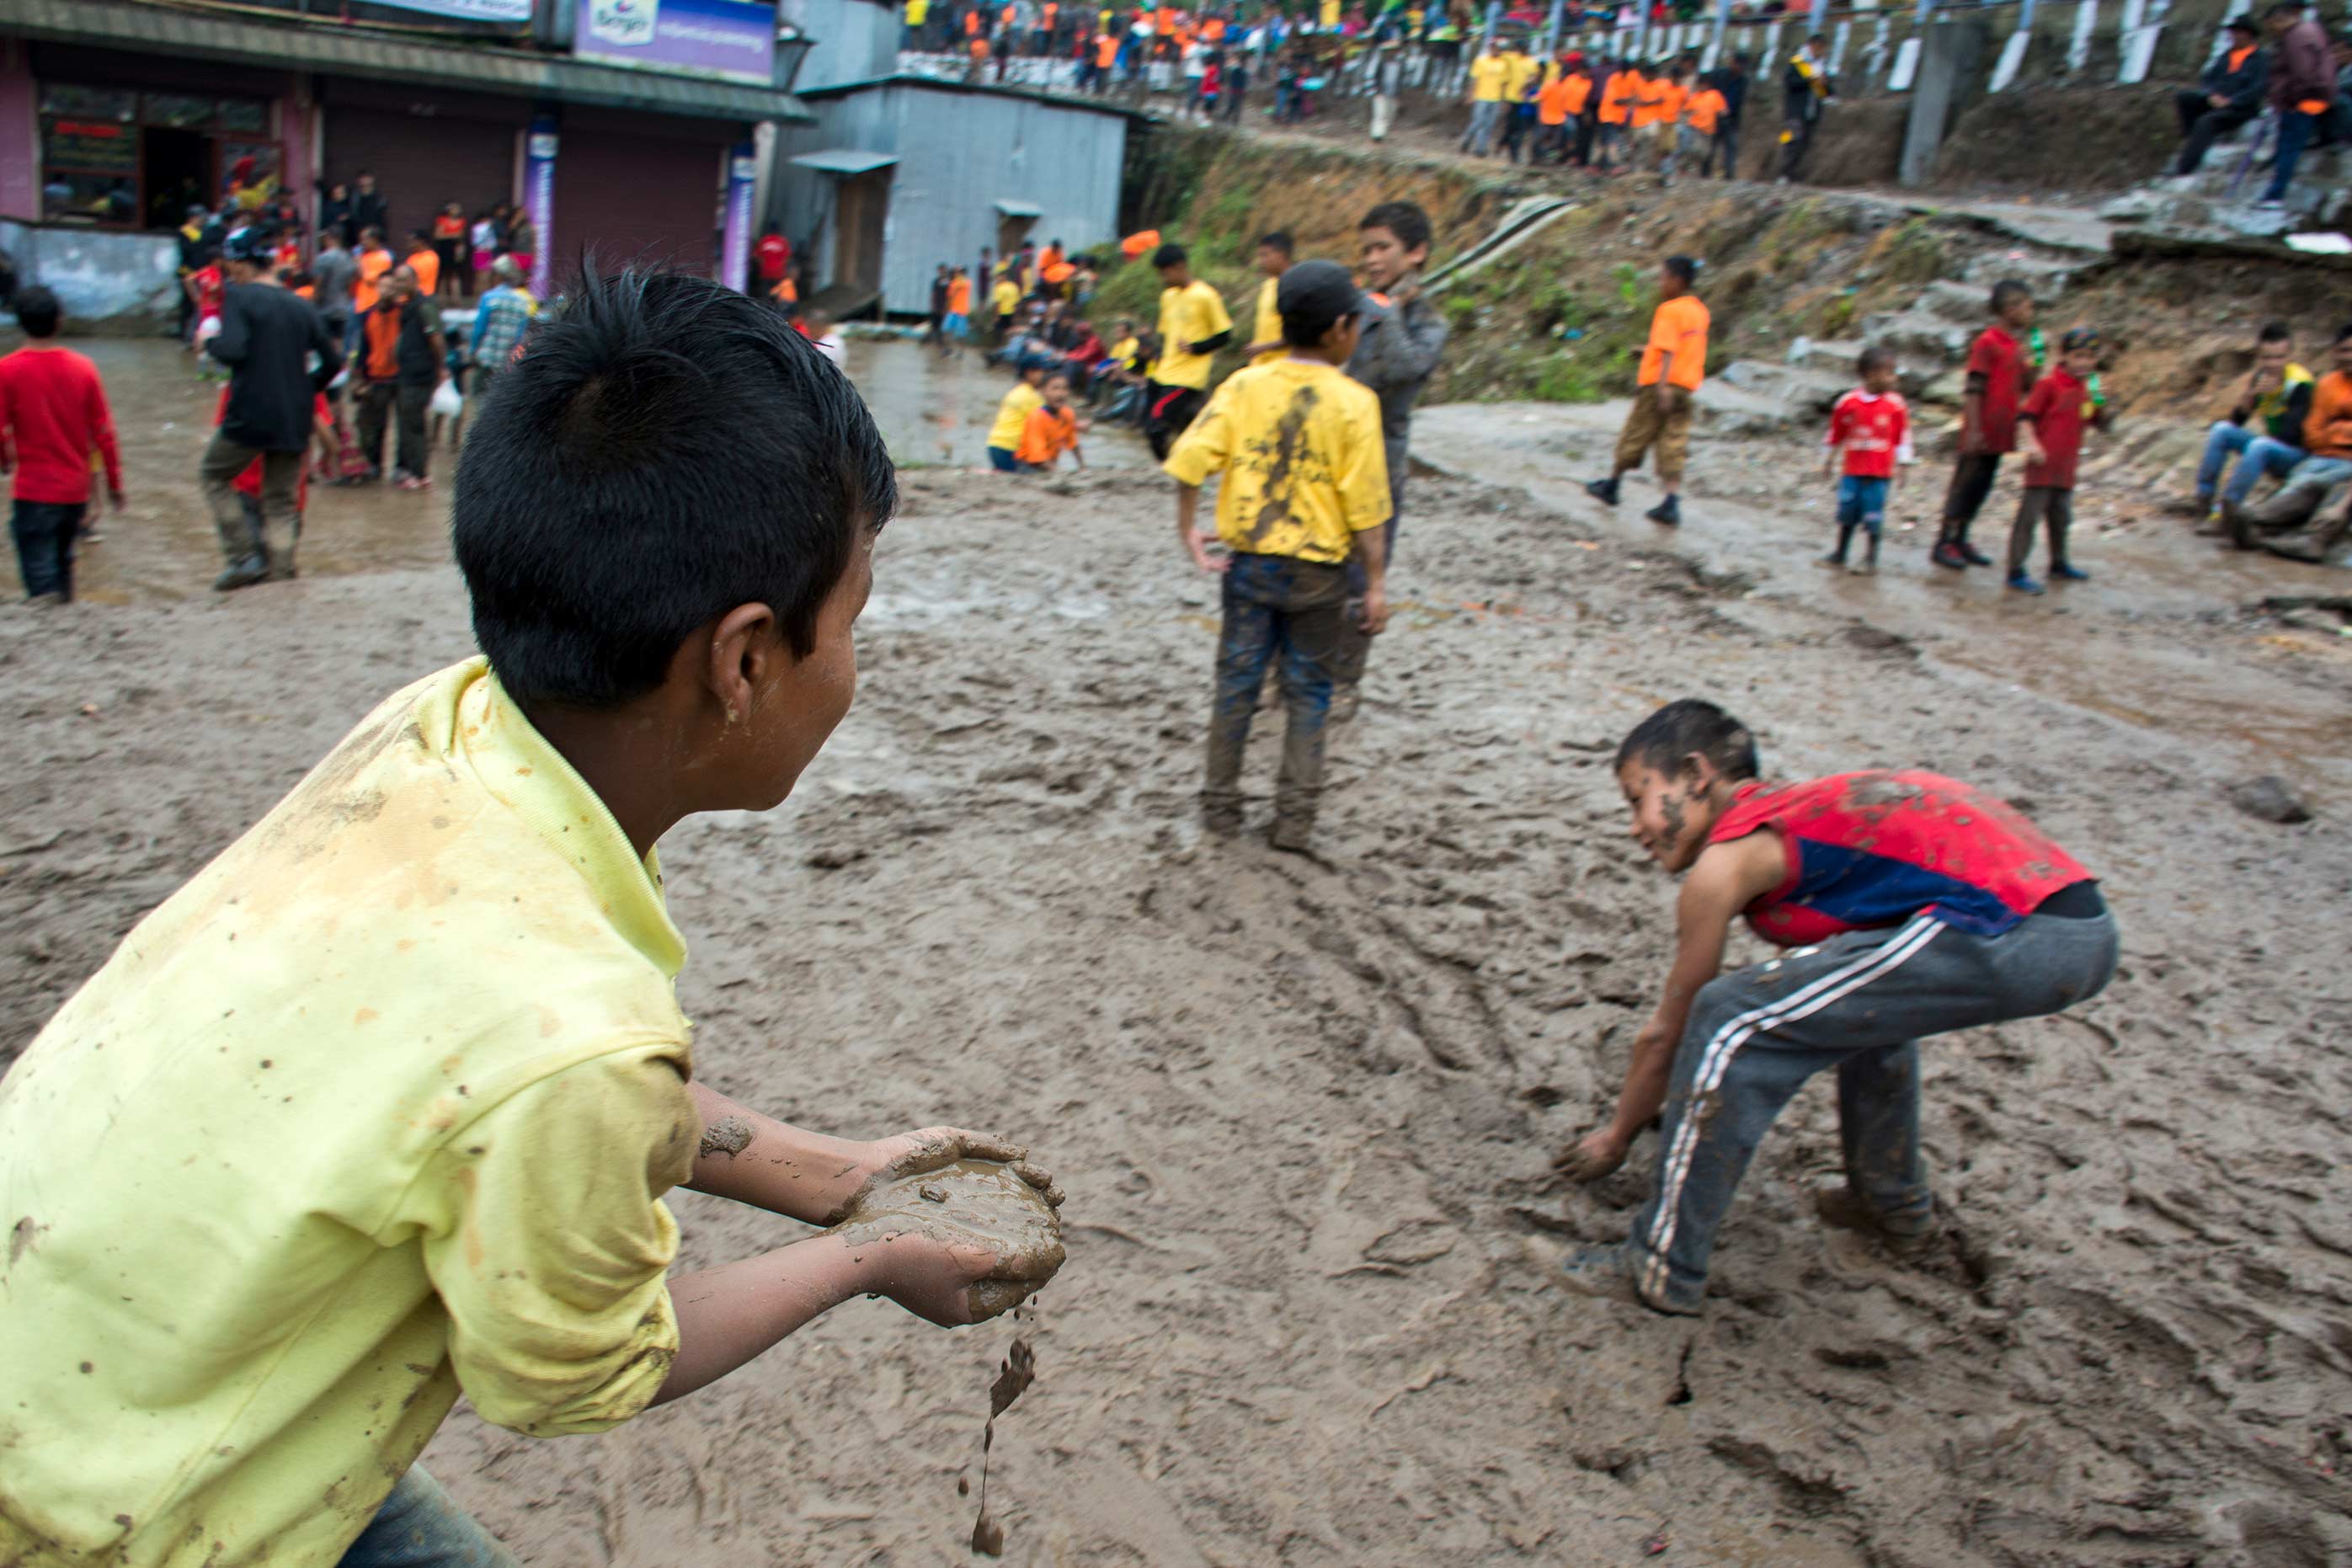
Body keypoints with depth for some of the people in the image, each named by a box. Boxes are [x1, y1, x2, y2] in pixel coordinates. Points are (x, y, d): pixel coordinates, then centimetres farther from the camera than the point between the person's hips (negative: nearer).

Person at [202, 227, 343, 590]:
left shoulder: (239, 297, -7)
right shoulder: (300, 307, 9)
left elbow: (232, 350, -20)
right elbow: (332, 361, 8)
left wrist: (211, 342, 1)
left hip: (250, 416, -5)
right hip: (294, 421, 5)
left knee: (212, 474, 16)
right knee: (280, 499, 12)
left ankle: (244, 557, 6)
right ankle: (280, 569, 4)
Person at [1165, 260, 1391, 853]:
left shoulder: (1244, 385, -3)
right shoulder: (1353, 402, -10)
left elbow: (1190, 460, -10)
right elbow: (1365, 507, -10)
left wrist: (1188, 529, 1)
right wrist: (1376, 582, -3)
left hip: (1249, 561, 2)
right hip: (1317, 570, -2)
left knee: (1236, 682, 12)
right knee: (1308, 691, 11)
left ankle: (1220, 806, 20)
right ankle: (1295, 817, 13)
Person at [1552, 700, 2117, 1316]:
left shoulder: (1726, 860, 2)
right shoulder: (1802, 808, 27)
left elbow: (1665, 1034, 12)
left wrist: (1616, 1138, 28)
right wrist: (1700, 1099, 50)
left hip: (2012, 934, -10)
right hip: (2086, 925, 10)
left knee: (1731, 1021, -5)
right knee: (1858, 990, 34)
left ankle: (1661, 1270, 4)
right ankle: (1894, 1199, 45)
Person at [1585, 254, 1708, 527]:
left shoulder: (1669, 310, -12)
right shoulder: (1700, 311, 13)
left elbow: (1668, 351, -21)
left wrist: (1663, 386, -28)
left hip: (1659, 384, -7)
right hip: (1686, 386, 7)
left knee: (1634, 436, 9)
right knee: (1673, 443, 2)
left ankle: (1611, 486, 25)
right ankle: (1672, 505, -8)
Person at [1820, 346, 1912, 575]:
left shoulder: (1896, 404, -4)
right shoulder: (1848, 403, -5)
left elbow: (1903, 437, 1)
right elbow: (1836, 434, 7)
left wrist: (1900, 466, -1)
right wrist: (1829, 461, 13)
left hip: (1880, 472, -1)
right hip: (1852, 470, 1)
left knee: (1874, 515, 1)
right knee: (1848, 511, 9)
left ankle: (1871, 557, 12)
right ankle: (1840, 553, 24)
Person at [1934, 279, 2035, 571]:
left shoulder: (2016, 345, 13)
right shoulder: (1986, 343, -13)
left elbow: (2025, 385, 18)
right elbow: (1973, 389, -17)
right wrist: (1973, 429, -21)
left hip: (2000, 433, 8)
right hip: (1982, 432, -8)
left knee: (1982, 485, 13)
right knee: (1965, 484, -2)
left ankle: (1960, 540, 22)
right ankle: (1944, 544, 5)